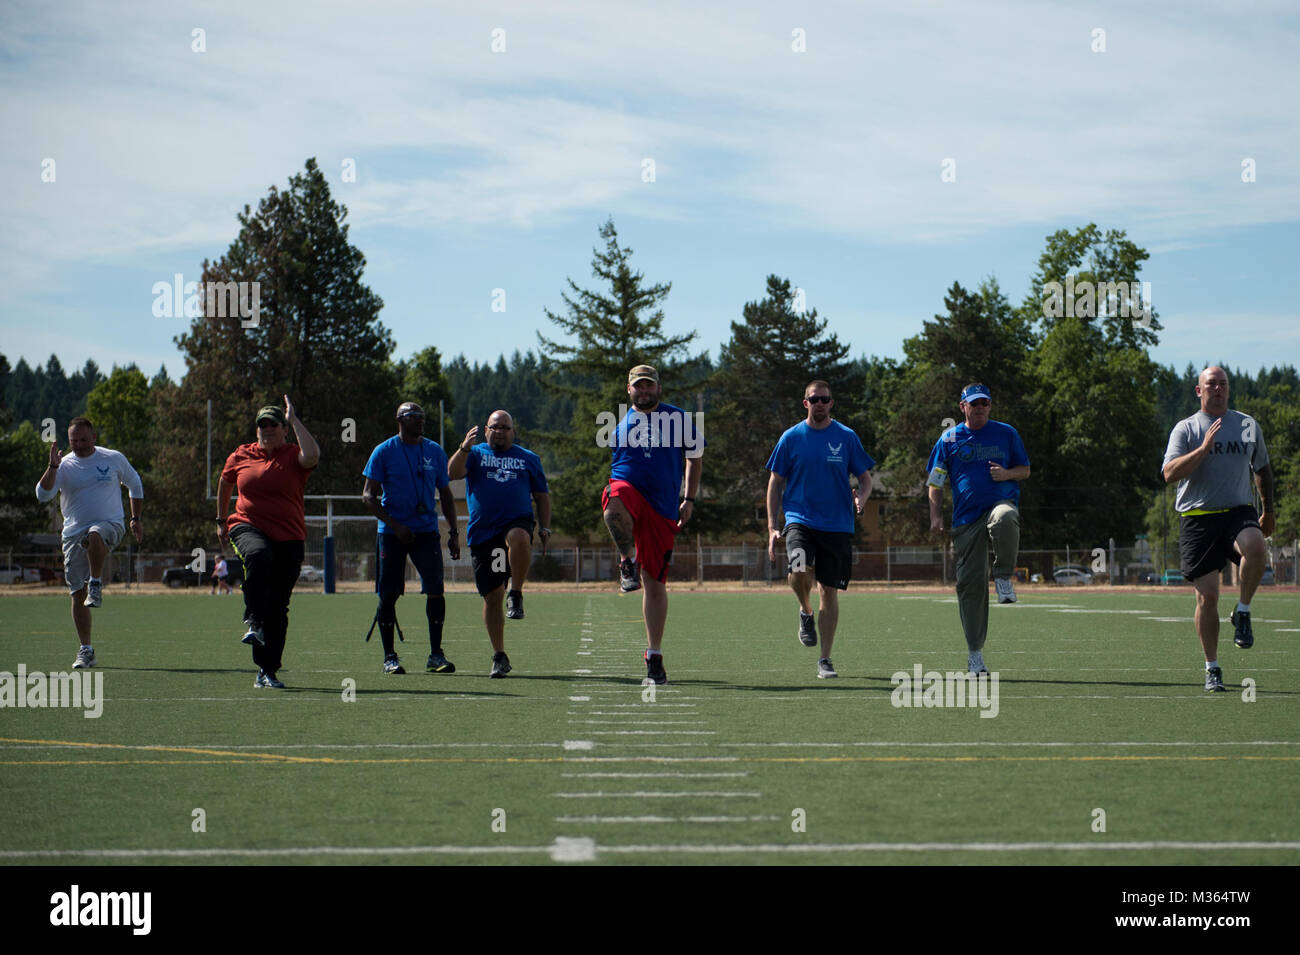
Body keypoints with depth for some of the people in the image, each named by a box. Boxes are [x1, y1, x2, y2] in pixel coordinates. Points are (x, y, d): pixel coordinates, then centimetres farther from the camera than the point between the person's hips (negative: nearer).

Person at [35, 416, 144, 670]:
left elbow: (135, 485, 19)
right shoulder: (64, 466, 2)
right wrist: (53, 467, -23)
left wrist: (136, 519, 14)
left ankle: (96, 584, -20)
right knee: (78, 594, 0)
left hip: (109, 524, -2)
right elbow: (43, 495, -12)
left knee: (95, 535, -41)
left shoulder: (114, 459, 3)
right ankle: (85, 650, 10)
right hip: (74, 533, 2)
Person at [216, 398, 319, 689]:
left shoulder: (293, 456, 1)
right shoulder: (240, 455, 9)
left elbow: (312, 455, -24)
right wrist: (221, 520, 31)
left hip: (288, 537, 0)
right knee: (257, 556, -39)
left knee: (278, 607, 1)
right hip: (247, 526, 0)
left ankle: (267, 671, 10)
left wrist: (294, 420, -15)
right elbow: (225, 484, 27)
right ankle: (253, 622, -32)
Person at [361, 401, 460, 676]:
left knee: (435, 588, -12)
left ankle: (435, 654, -6)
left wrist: (453, 532, 9)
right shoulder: (384, 452, 0)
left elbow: (445, 495, 18)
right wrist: (395, 525, -13)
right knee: (388, 594, -1)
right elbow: (368, 496, -2)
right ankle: (389, 657, 10)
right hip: (392, 532, -2)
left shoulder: (435, 452, 10)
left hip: (427, 530, 2)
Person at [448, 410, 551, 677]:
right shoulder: (476, 454, 11)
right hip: (482, 532, 1)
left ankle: (516, 595, -22)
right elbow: (453, 473, -7)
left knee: (518, 537, -39)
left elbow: (542, 495, 18)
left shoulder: (528, 458, 16)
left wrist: (545, 529, 7)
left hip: (517, 522, -1)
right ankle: (499, 656, 10)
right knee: (492, 596, 0)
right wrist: (465, 447, -25)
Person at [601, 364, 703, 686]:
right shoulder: (620, 423, 14)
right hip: (628, 487, 1)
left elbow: (694, 458, 15)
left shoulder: (679, 419, 8)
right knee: (615, 503, -40)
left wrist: (689, 499, 2)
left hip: (662, 507, -1)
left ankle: (654, 658, 7)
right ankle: (628, 561, -17)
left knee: (655, 584, -1)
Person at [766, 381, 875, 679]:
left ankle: (825, 659, 11)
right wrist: (773, 526, 0)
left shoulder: (847, 437, 4)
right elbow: (775, 483, 8)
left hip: (836, 525, 1)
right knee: (799, 571, -27)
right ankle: (806, 613, 7)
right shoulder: (791, 438, 4)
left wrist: (860, 498, -15)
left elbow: (865, 478, 9)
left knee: (829, 591, 1)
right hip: (799, 518, -1)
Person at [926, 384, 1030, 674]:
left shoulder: (1007, 434, 11)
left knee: (1004, 519, -41)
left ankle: (1004, 577, -17)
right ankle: (975, 652, 6)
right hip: (966, 517, 1)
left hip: (1001, 502, -1)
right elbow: (935, 481, 12)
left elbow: (1025, 470, 16)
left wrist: (1007, 474, -7)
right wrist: (935, 515, 0)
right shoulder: (949, 439, 10)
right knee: (971, 584, -3)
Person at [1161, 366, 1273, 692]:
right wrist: (1204, 448, -20)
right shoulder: (1186, 429, 3)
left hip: (1239, 511, 2)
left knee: (1256, 547, -34)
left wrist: (1268, 509, 30)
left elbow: (1262, 469, 28)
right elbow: (1170, 473, -12)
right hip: (1197, 518, -1)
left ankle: (1243, 613, -9)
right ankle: (1212, 668, 12)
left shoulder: (1249, 426, 13)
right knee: (1207, 596, -4)